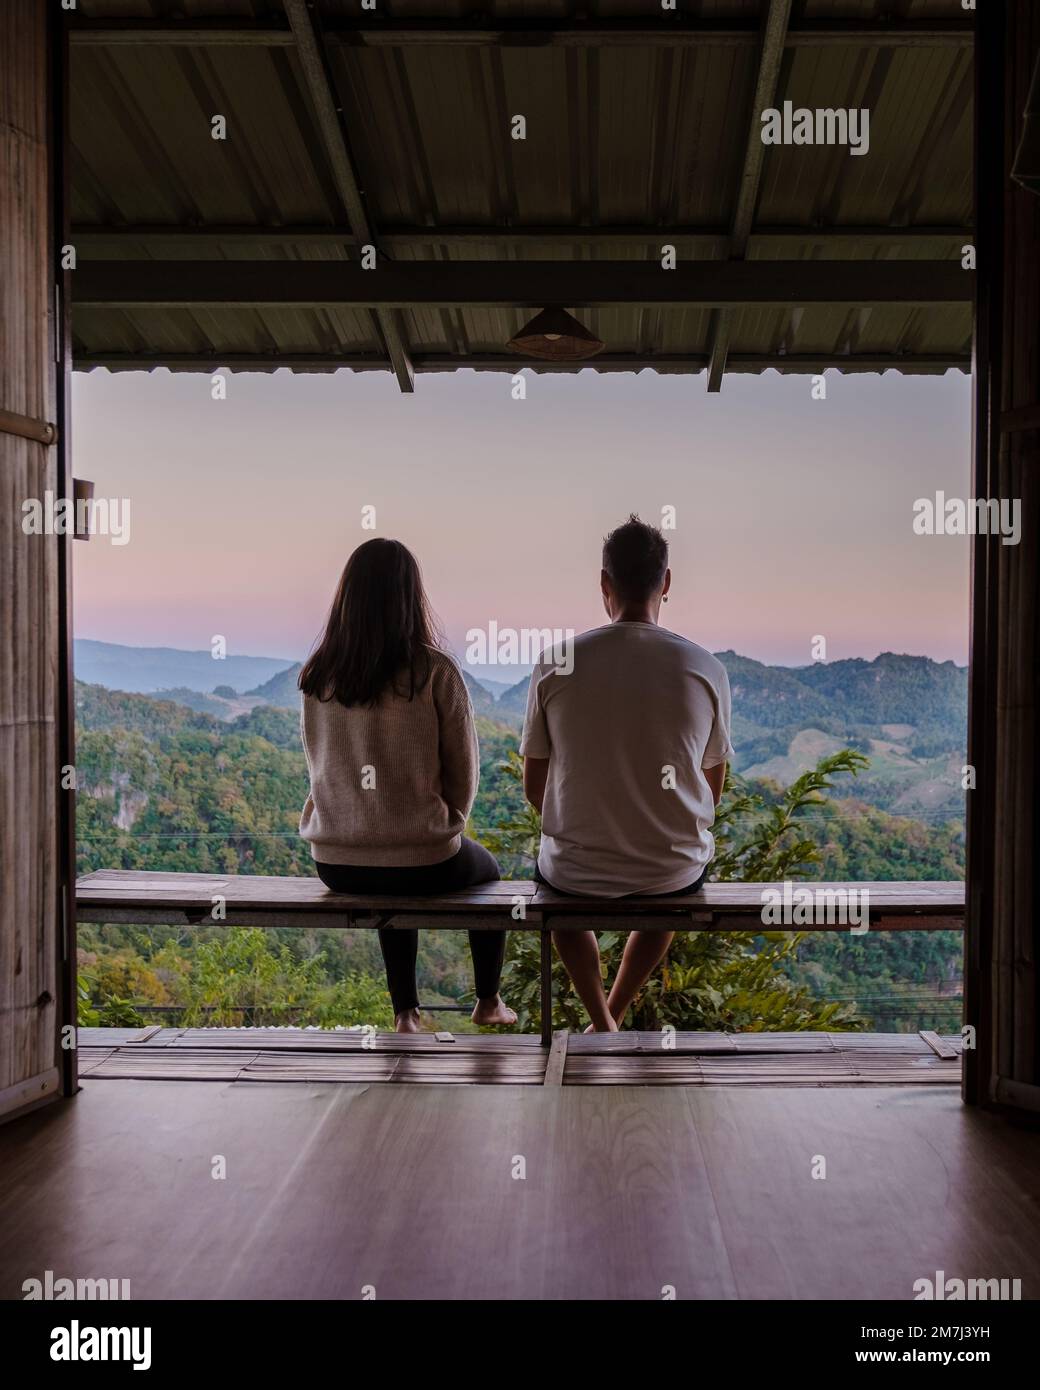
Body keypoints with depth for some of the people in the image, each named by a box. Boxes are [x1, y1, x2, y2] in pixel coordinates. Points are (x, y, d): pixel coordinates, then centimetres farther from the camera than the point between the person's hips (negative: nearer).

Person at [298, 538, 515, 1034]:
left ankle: (405, 1013, 42)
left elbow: (319, 767, 9)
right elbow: (464, 775, -5)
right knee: (485, 868, 31)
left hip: (335, 863, 4)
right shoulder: (434, 672, -14)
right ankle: (488, 1002, 44)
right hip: (421, 862, -3)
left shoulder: (317, 676, -3)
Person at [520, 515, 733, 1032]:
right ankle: (615, 1013, 40)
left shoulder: (555, 665, -11)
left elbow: (534, 788, -1)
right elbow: (712, 791, 3)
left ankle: (604, 1026, 26)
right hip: (675, 873, 1)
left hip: (579, 872, -1)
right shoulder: (706, 670, -9)